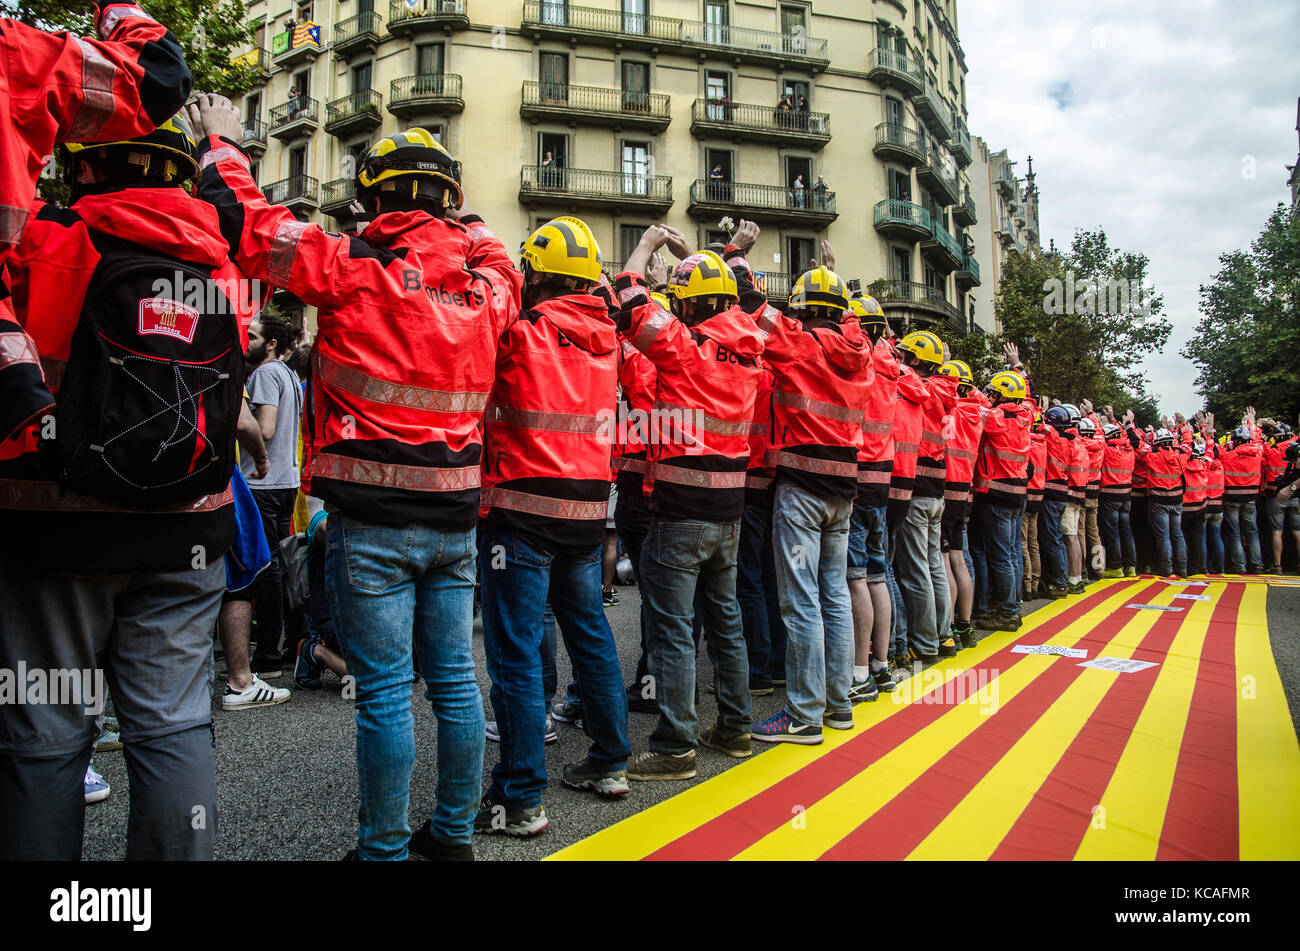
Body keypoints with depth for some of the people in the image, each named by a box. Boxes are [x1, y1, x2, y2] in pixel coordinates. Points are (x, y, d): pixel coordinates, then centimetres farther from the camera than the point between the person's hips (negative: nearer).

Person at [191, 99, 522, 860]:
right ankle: (455, 833, 29)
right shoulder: (486, 281, 4)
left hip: (373, 519, -5)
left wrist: (222, 142, 17)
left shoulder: (355, 266, -9)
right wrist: (467, 218, 40)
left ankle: (385, 849, 17)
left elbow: (244, 223, 0)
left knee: (385, 692, 3)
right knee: (455, 679, 14)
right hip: (454, 517, 5)